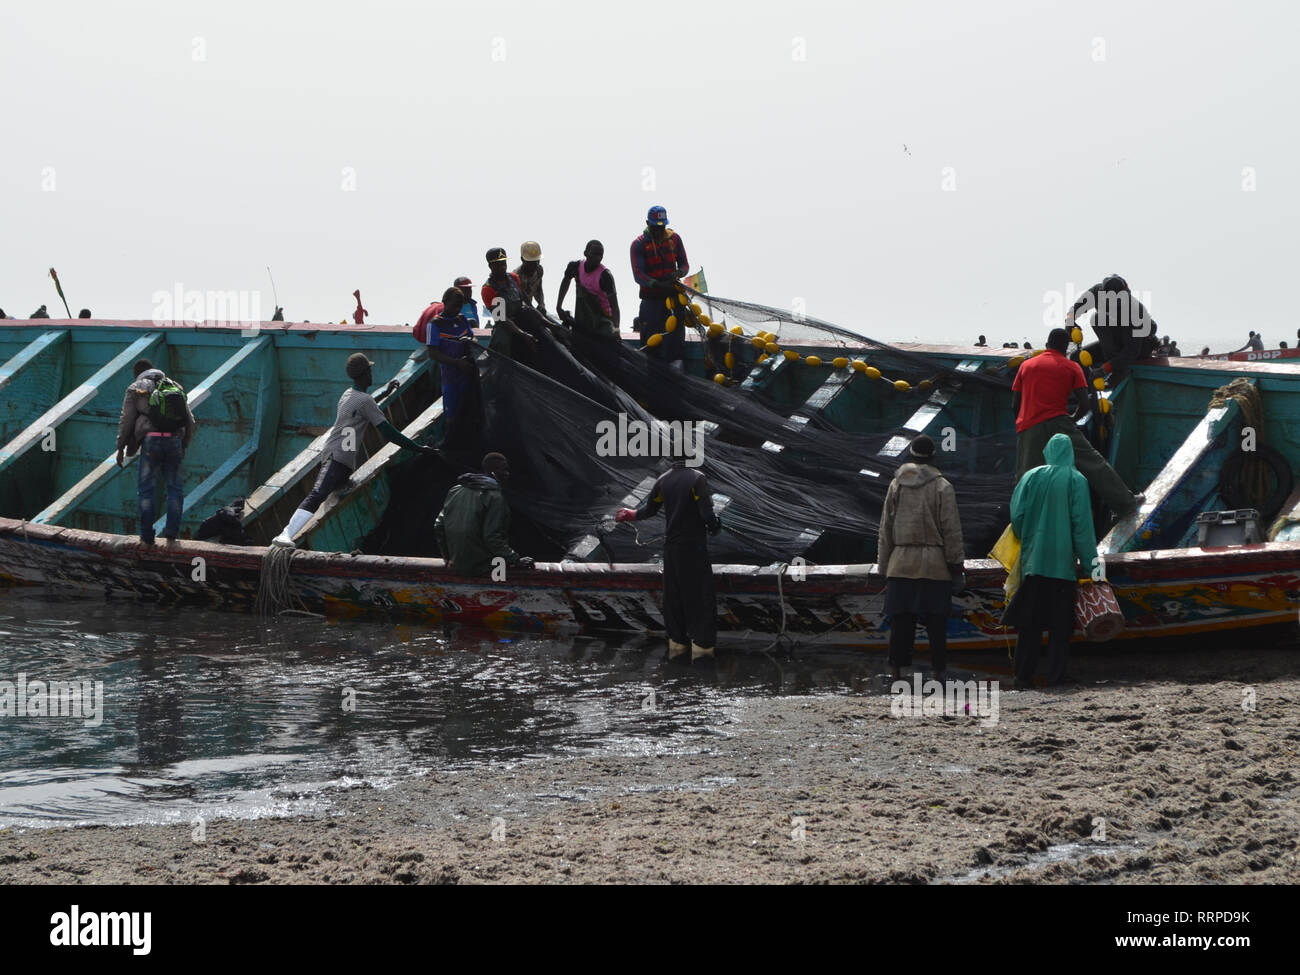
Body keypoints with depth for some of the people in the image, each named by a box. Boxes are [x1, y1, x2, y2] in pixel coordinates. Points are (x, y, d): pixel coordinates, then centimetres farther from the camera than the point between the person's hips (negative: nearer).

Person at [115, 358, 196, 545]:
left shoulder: (136, 388, 10)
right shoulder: (175, 386, 21)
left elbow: (126, 419, 3)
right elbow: (189, 420, 19)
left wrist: (121, 448, 10)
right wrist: (184, 446, 28)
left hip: (151, 440, -3)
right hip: (174, 441, 3)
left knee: (146, 488, 4)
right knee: (175, 487, 13)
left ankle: (147, 535, 2)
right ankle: (172, 531, 6)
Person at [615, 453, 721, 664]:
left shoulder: (663, 480, 5)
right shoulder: (697, 478, -13)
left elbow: (649, 510, 15)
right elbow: (706, 512, -18)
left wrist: (631, 514, 35)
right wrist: (715, 527, 3)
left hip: (671, 547, 6)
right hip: (694, 547, -6)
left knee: (674, 597, 14)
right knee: (700, 597, -2)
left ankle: (676, 646, 18)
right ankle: (701, 648, -6)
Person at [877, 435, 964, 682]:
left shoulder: (896, 485, 7)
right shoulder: (942, 487, -3)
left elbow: (885, 528, 10)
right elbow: (951, 530, -4)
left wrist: (885, 566, 17)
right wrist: (957, 567, 1)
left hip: (901, 566, 3)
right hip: (934, 566, -3)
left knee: (900, 620, 5)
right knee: (936, 622, 2)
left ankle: (897, 671, 4)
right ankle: (938, 672, 2)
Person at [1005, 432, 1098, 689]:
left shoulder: (1031, 477, 2)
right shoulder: (1076, 480, -4)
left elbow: (1017, 516, 0)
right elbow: (1082, 524, -8)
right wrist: (1089, 562, -4)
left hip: (1032, 559, 2)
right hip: (1063, 560, -2)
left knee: (1030, 622, 6)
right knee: (1060, 622, 5)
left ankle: (1024, 676, 3)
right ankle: (1056, 675, 3)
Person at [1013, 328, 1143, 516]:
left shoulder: (1026, 365, 16)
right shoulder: (1072, 367, 9)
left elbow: (1015, 405, 13)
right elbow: (1085, 406, 3)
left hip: (1027, 430, 2)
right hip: (1058, 422, -2)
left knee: (1025, 480, 6)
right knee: (1093, 463, 2)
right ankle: (1125, 502, 2)